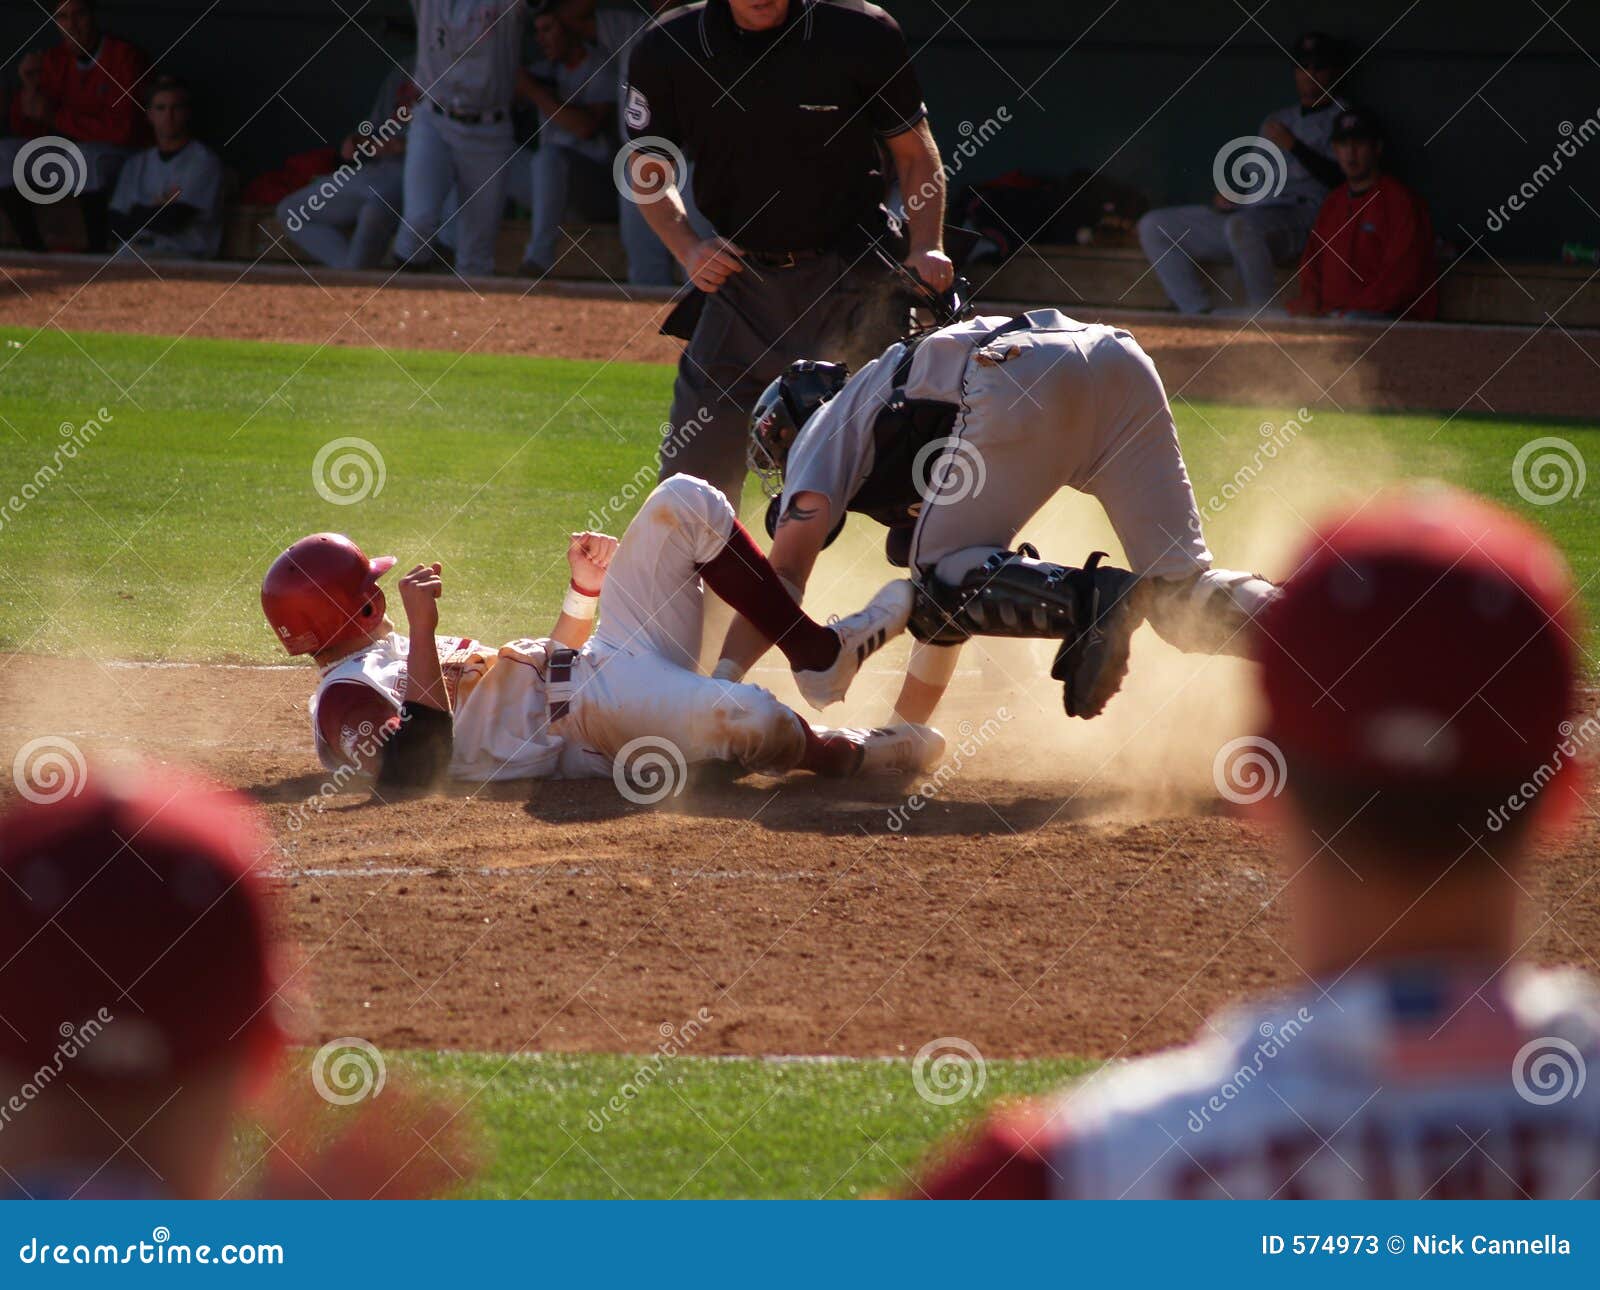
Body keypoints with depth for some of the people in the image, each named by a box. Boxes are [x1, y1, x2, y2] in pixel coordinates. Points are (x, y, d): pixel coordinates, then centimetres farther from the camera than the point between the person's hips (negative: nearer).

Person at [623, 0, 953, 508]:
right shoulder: (667, 51, -6)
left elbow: (915, 153, 3)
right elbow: (647, 167, 11)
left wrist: (926, 248, -11)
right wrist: (688, 250, -4)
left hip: (853, 279, -2)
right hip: (738, 280, 2)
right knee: (692, 472, 2)